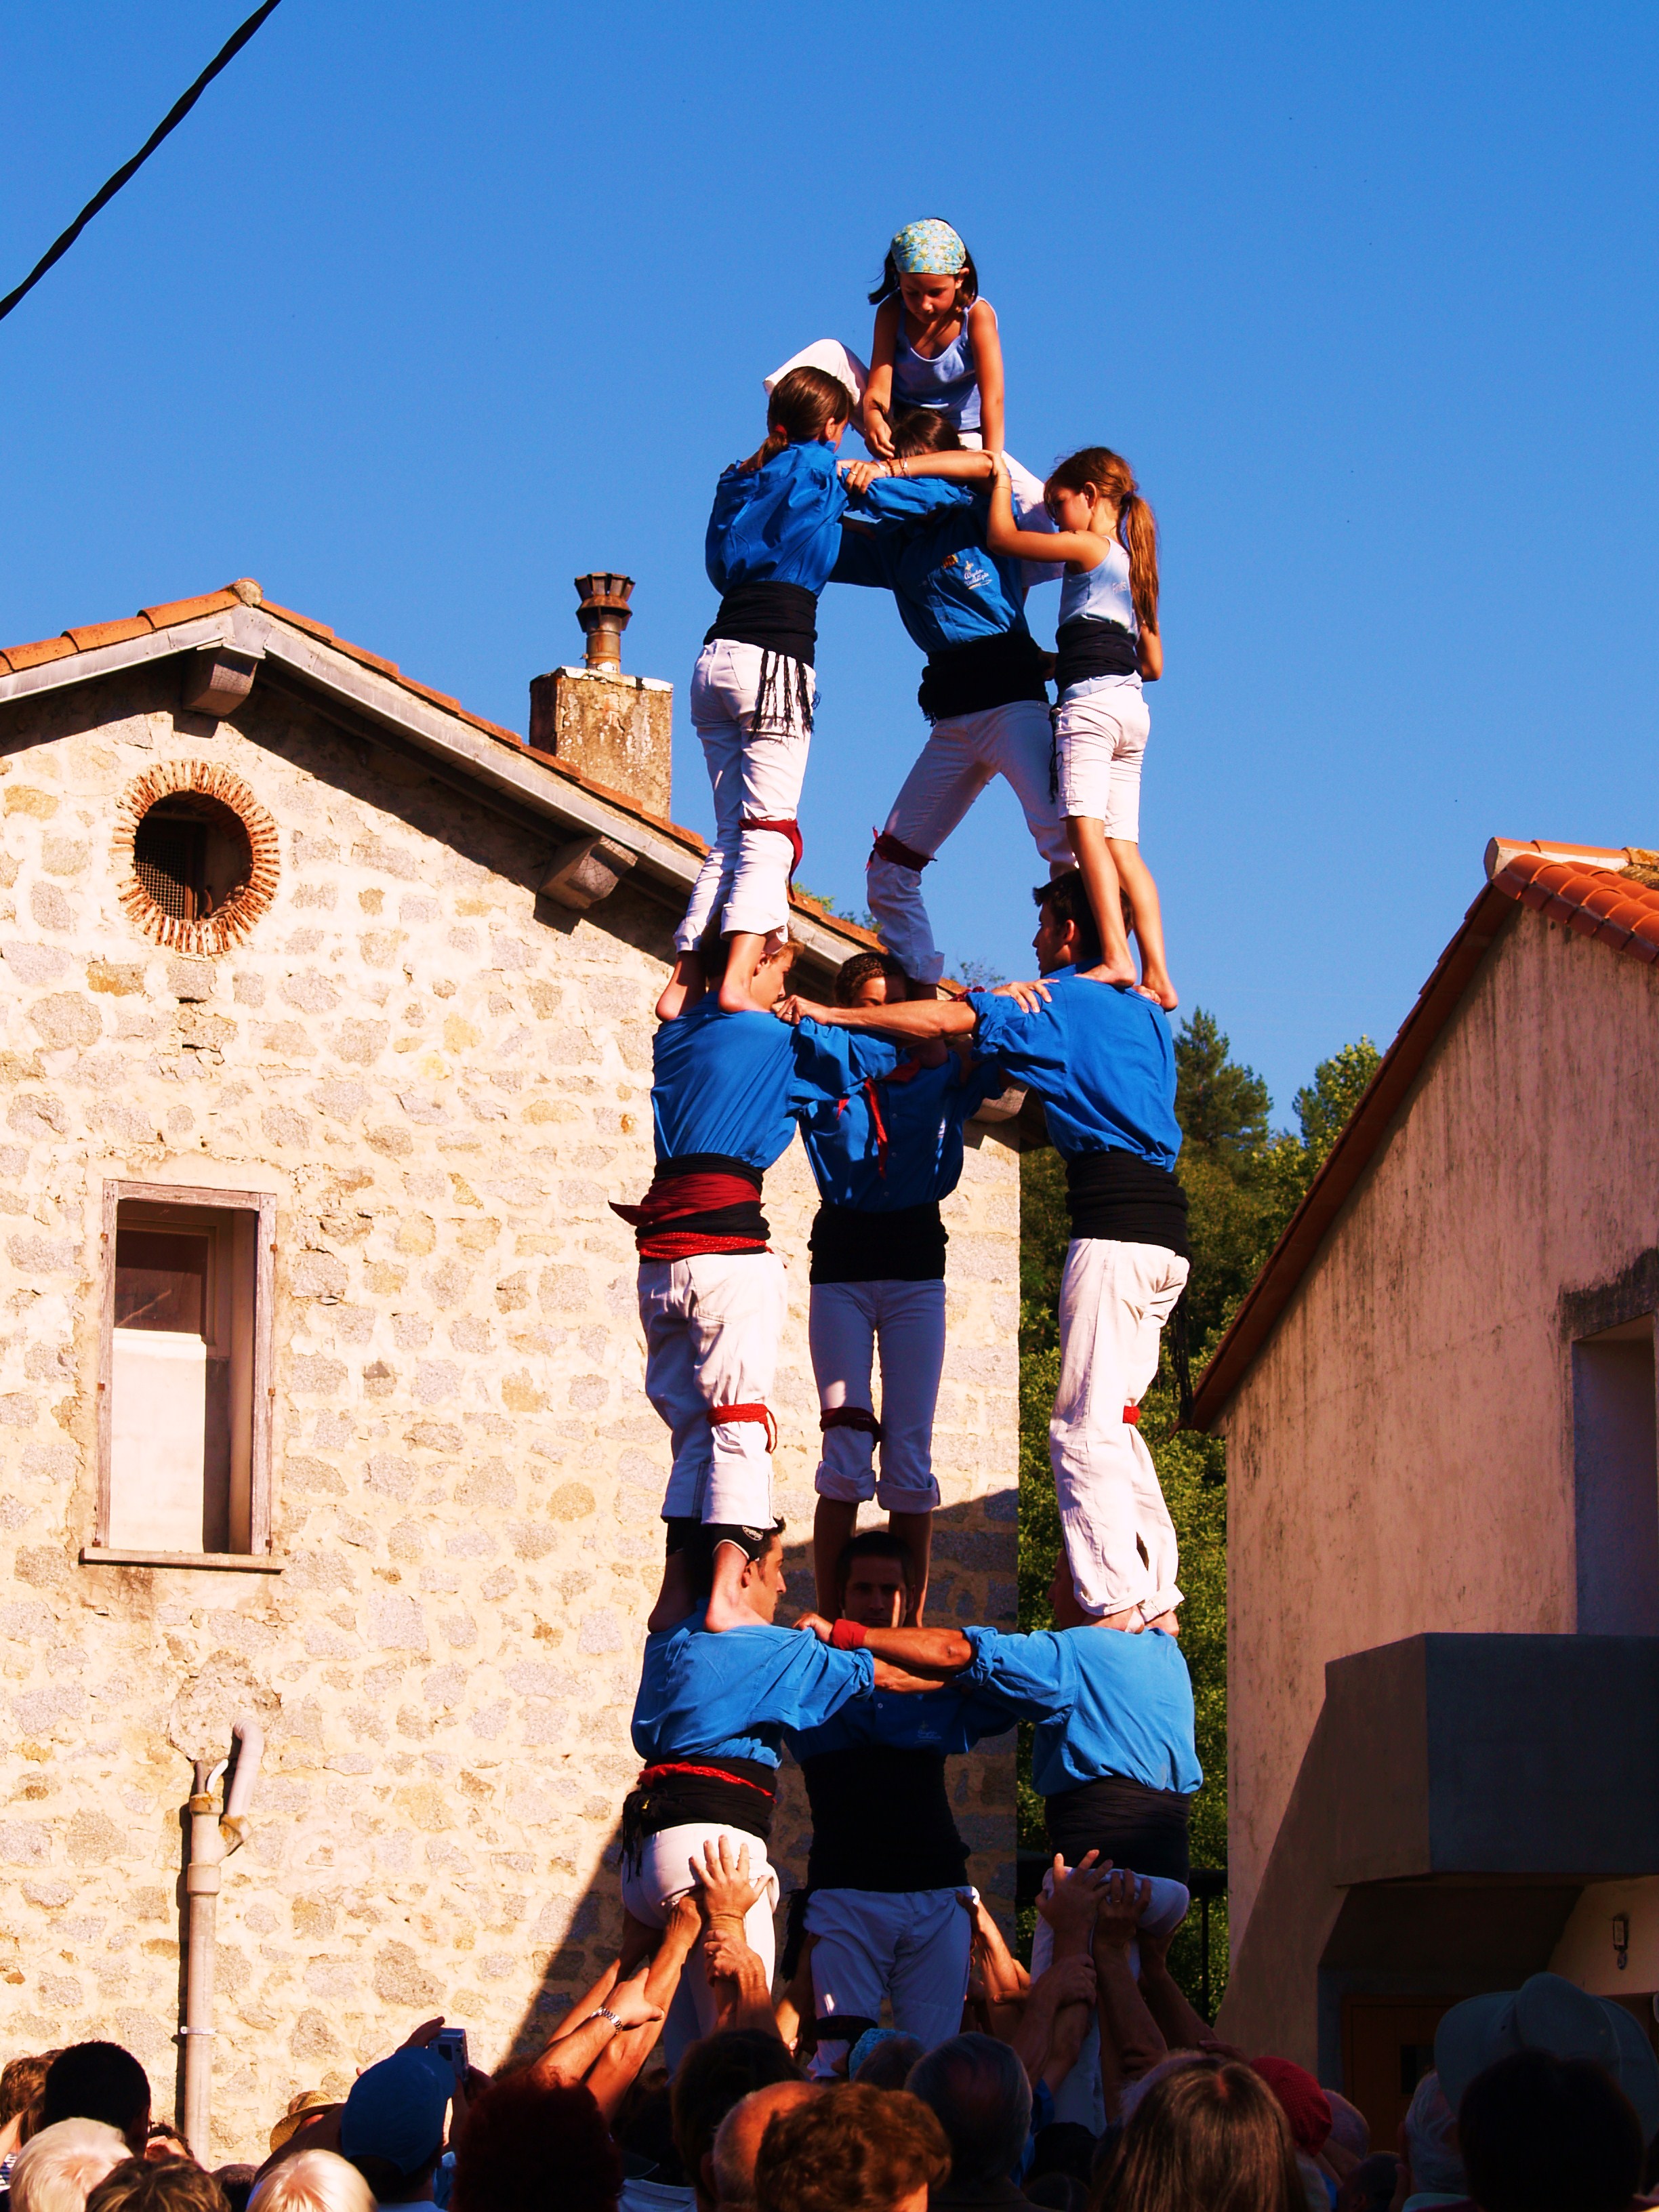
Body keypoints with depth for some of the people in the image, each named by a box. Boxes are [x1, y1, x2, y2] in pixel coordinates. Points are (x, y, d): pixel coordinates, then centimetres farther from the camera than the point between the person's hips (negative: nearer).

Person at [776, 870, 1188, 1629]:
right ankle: (1156, 1602, 9)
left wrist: (830, 1014, 2)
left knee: (1085, 1430, -12)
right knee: (1113, 1423, 13)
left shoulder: (1058, 1000, 1)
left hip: (1114, 1220, -9)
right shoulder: (1146, 1010, 25)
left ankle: (1116, 1611, -21)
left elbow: (943, 1019, -5)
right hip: (1165, 1224, 9)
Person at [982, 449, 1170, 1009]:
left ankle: (1115, 957, -32)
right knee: (1122, 847, 3)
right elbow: (1153, 664, 28)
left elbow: (1001, 537, 0)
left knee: (1085, 826, -18)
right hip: (1131, 707, 9)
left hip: (1091, 701, -9)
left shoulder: (1087, 548, 0)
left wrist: (1001, 479, 16)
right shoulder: (1133, 564, 25)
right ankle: (1157, 975, -6)